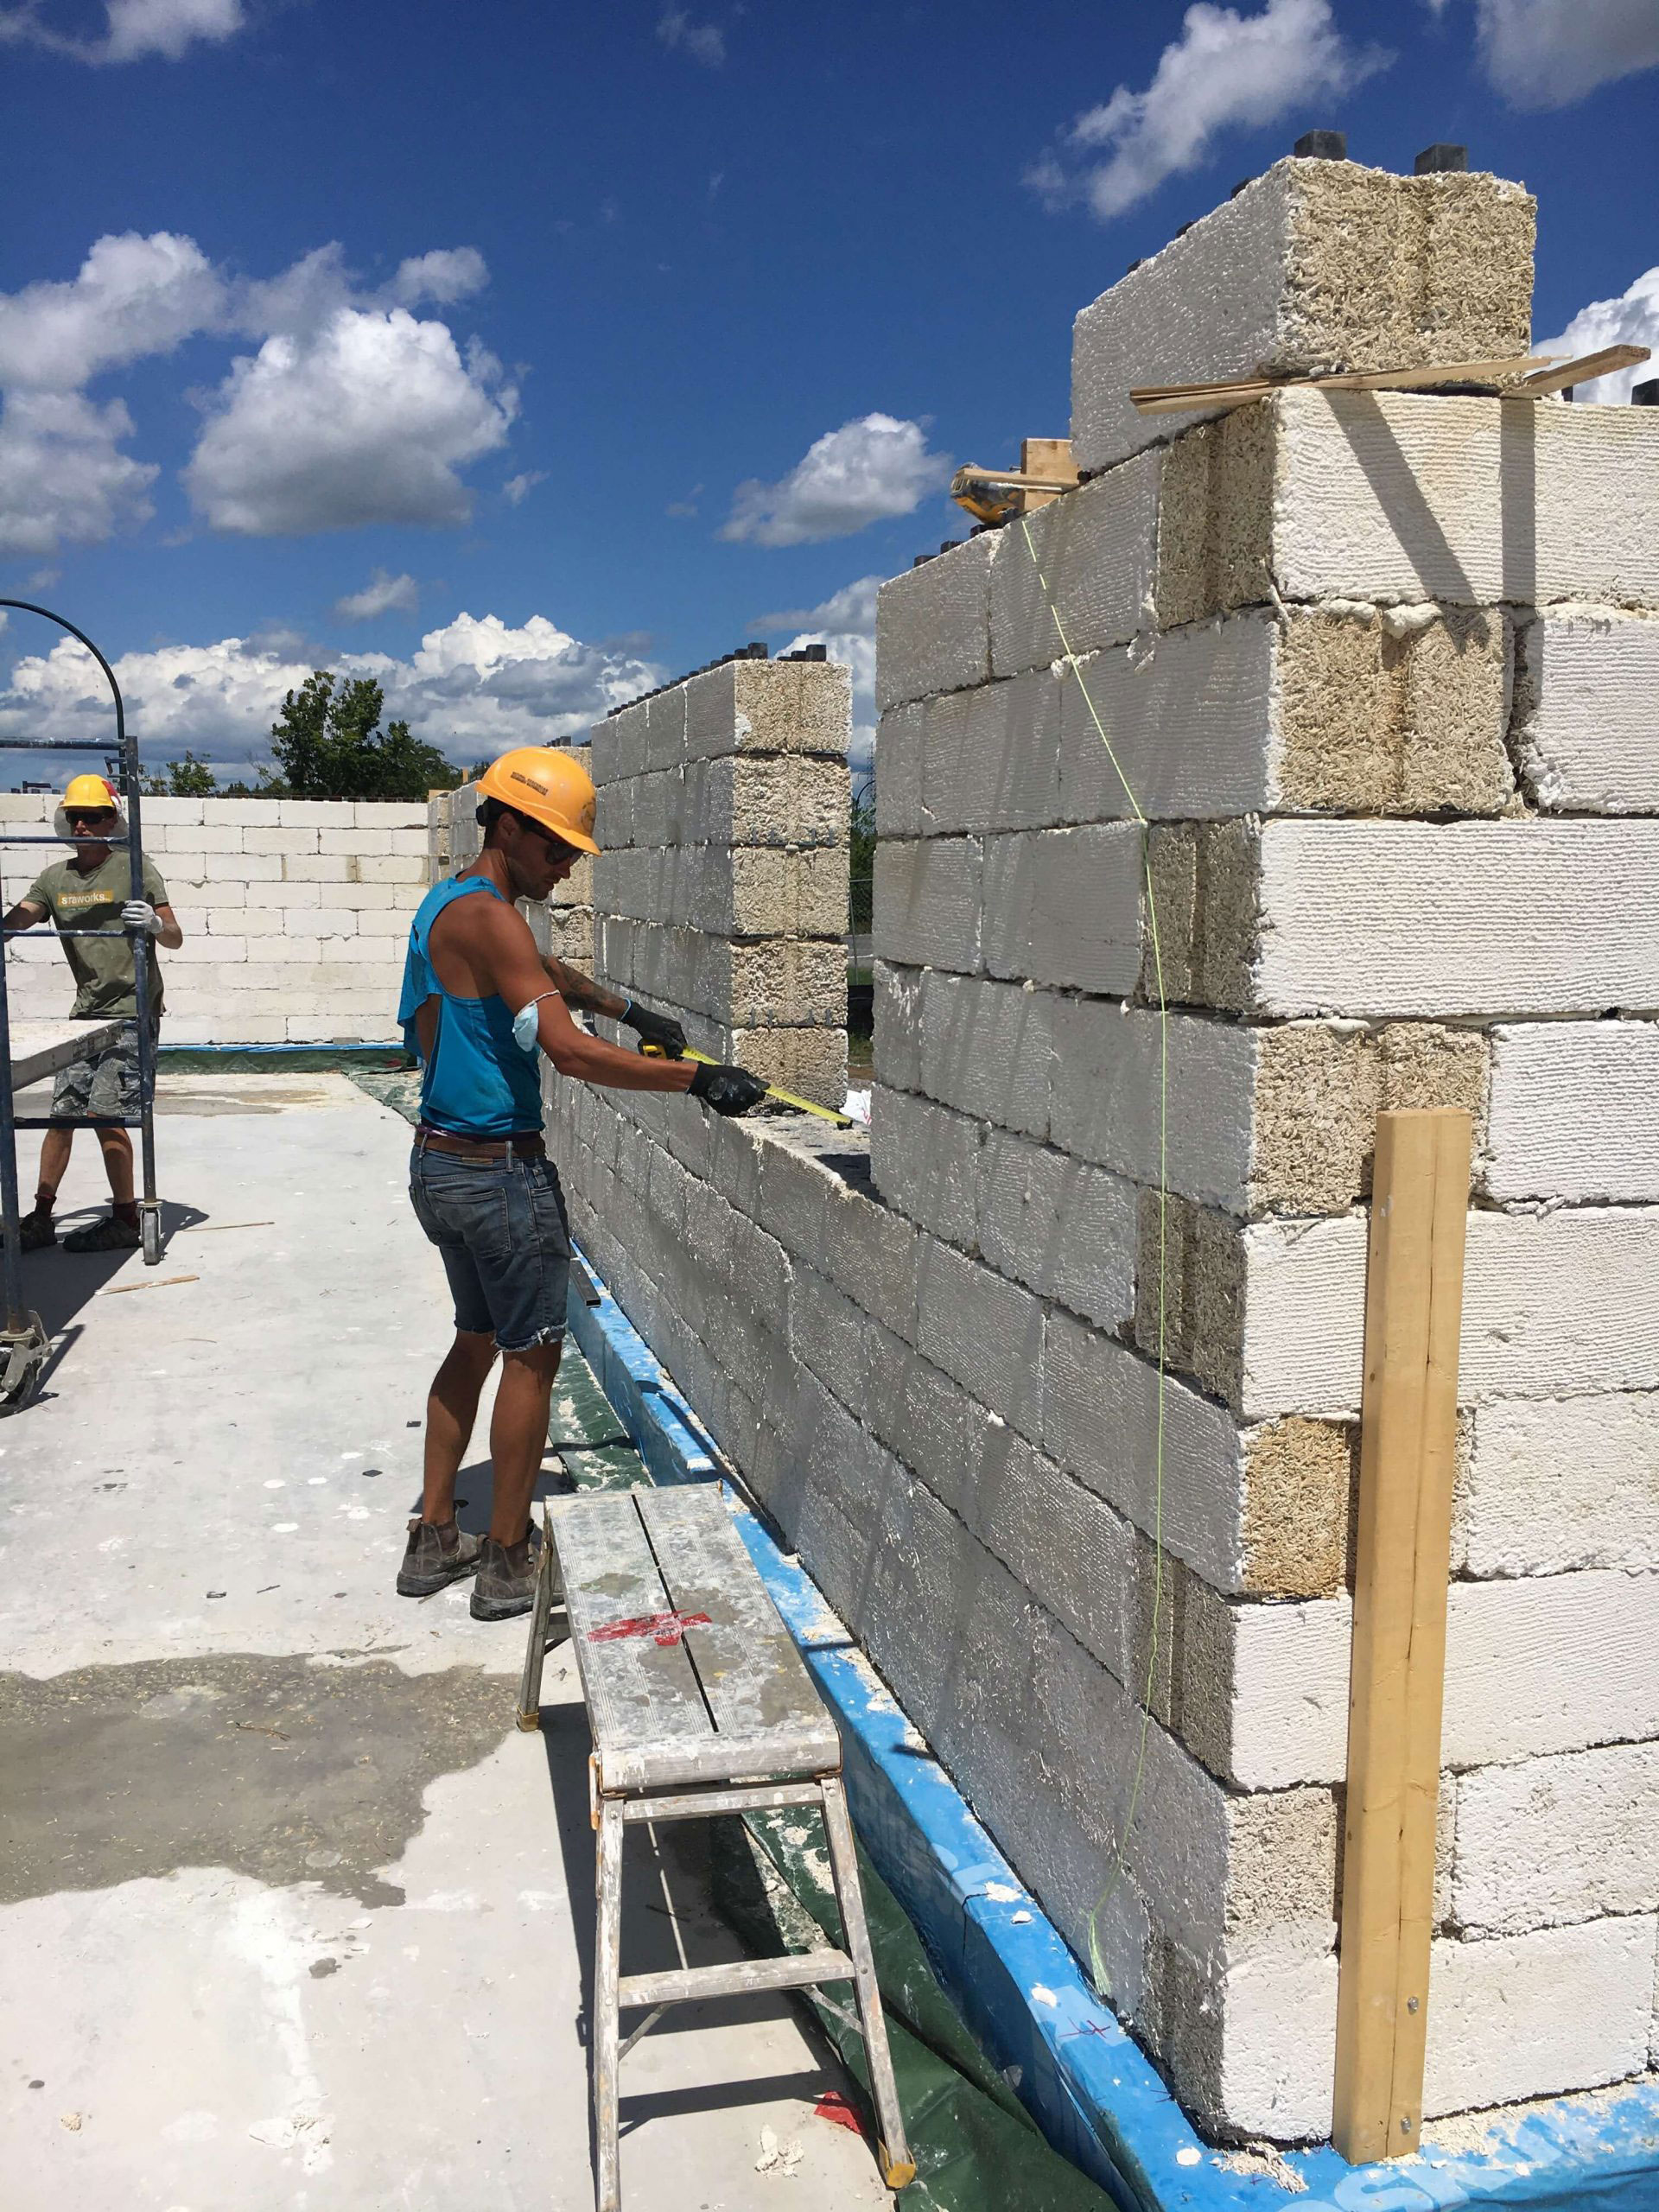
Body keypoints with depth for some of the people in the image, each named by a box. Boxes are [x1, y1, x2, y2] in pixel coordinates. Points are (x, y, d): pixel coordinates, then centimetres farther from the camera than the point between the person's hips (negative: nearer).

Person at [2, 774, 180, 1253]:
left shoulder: (135, 870, -5)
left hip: (132, 1012, -6)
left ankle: (126, 1219, 2)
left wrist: (153, 924, -27)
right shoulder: (54, 878, 11)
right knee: (61, 1112, 6)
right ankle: (41, 1217, 14)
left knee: (106, 1113, -9)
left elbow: (175, 940, -5)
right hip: (86, 1011, 6)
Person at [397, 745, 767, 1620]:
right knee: (532, 1355, 3)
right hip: (498, 1170, -10)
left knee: (477, 1338, 21)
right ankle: (507, 1562, 12)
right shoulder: (485, 917, -19)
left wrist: (631, 1010, 30)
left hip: (440, 1162, 10)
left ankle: (432, 1540, 27)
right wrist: (697, 1077, -24)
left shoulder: (450, 903, 13)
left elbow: (546, 972, 32)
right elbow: (573, 1052, -28)